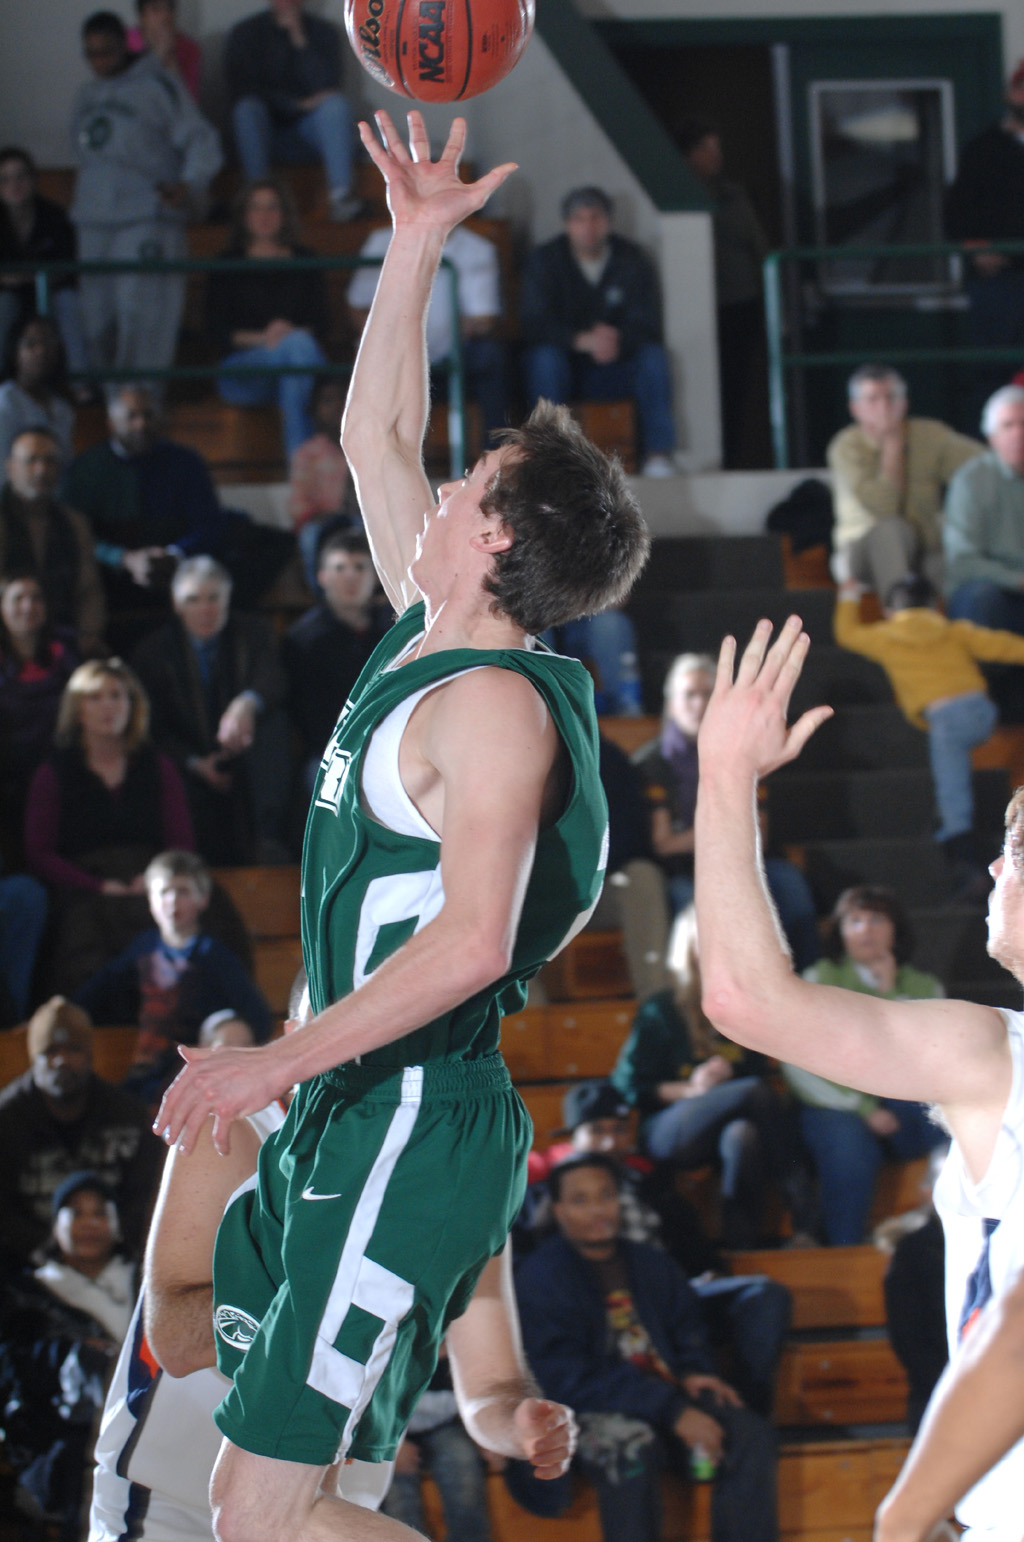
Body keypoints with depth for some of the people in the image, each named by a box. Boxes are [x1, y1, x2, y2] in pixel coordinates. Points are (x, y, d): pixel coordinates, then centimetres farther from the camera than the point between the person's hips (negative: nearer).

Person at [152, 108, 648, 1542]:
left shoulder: (494, 708, -17)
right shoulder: (428, 637, 10)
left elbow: (470, 939, -28)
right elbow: (375, 432, 21)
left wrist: (280, 1060, -30)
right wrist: (417, 239, 19)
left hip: (418, 1127, -10)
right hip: (352, 1106, 10)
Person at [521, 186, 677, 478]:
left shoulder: (630, 259, 0)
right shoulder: (544, 261, -4)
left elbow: (647, 324, -10)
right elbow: (534, 325, -18)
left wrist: (617, 341, -35)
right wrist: (583, 341, -37)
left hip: (612, 367, 2)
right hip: (563, 367, -2)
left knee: (653, 355, -26)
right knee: (545, 355, -33)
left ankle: (658, 456, -26)